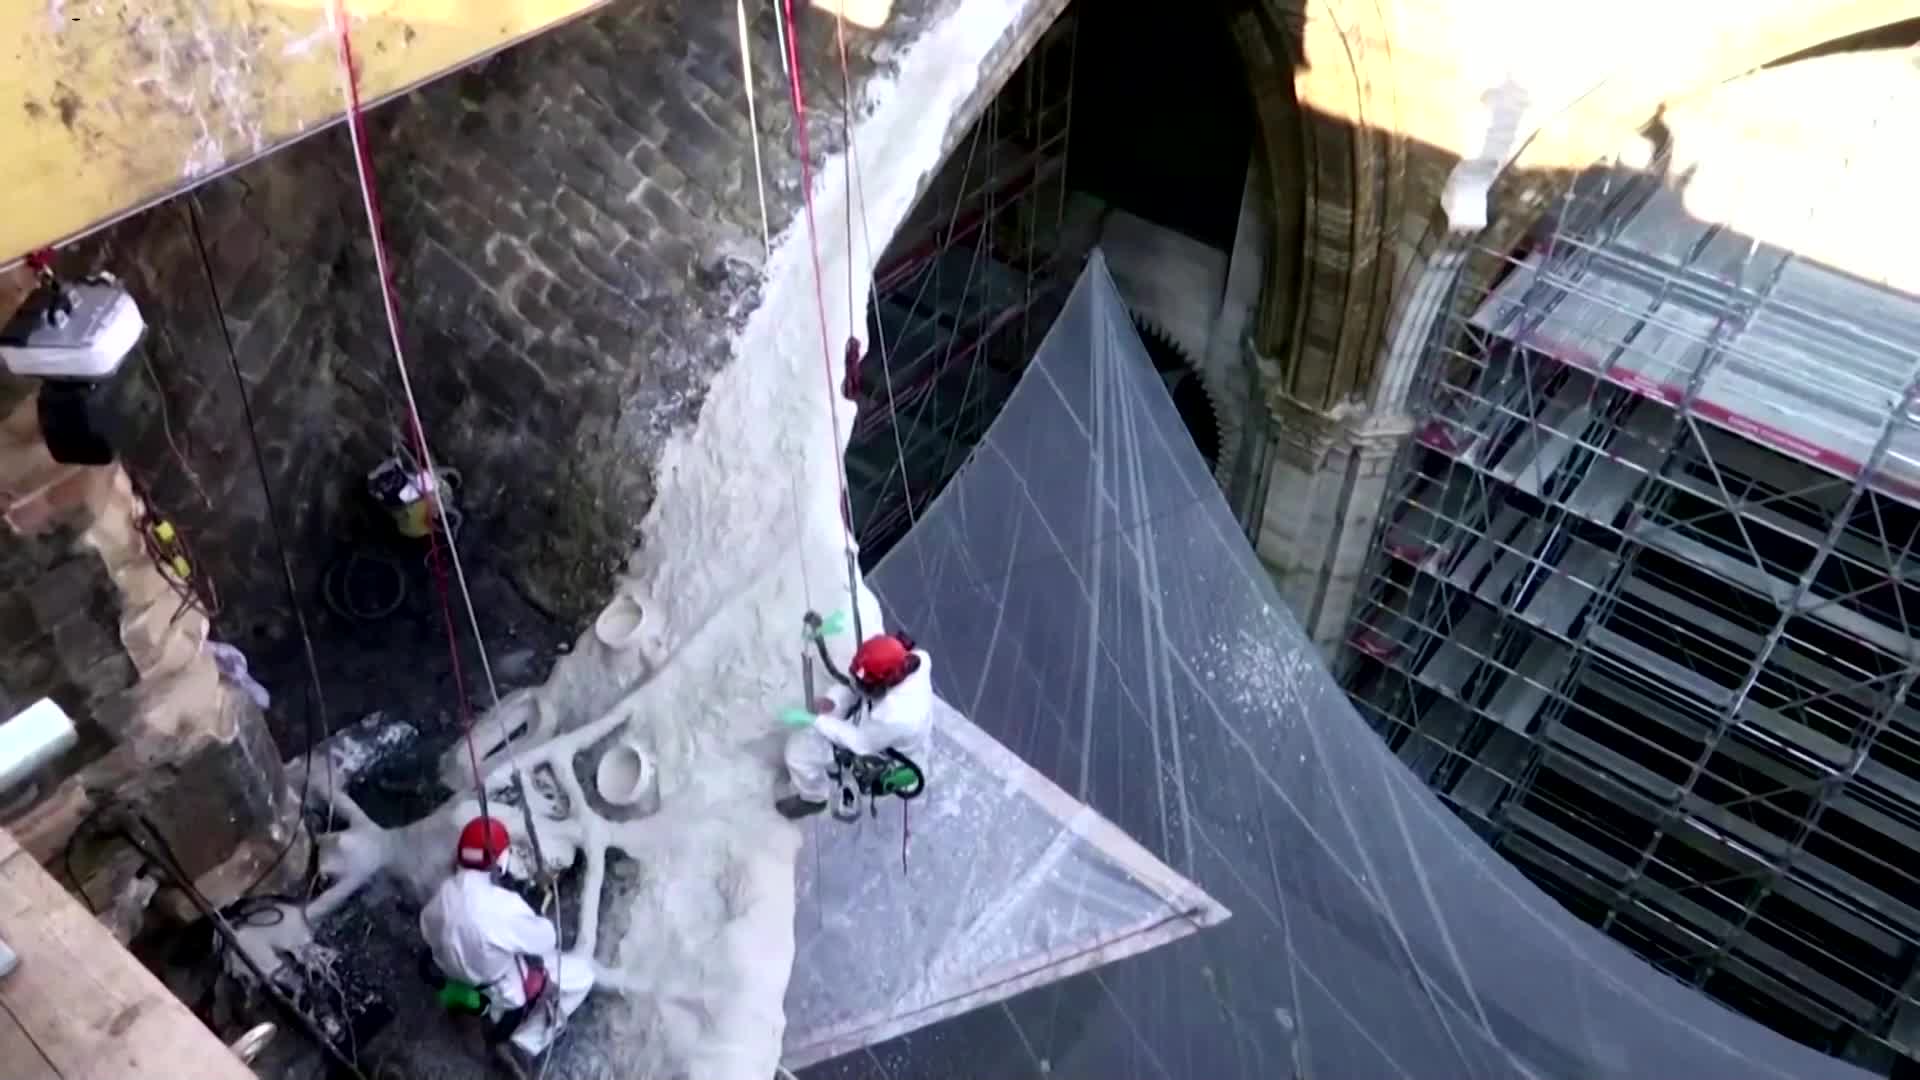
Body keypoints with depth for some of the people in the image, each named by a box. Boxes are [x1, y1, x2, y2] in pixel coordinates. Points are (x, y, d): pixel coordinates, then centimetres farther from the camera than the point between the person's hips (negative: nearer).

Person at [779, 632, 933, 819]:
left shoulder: (896, 716, -47)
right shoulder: (912, 659, -27)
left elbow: (861, 742, -27)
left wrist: (818, 721, -22)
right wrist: (832, 699, -24)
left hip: (882, 755, -7)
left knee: (799, 749, -6)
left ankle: (814, 798, 26)